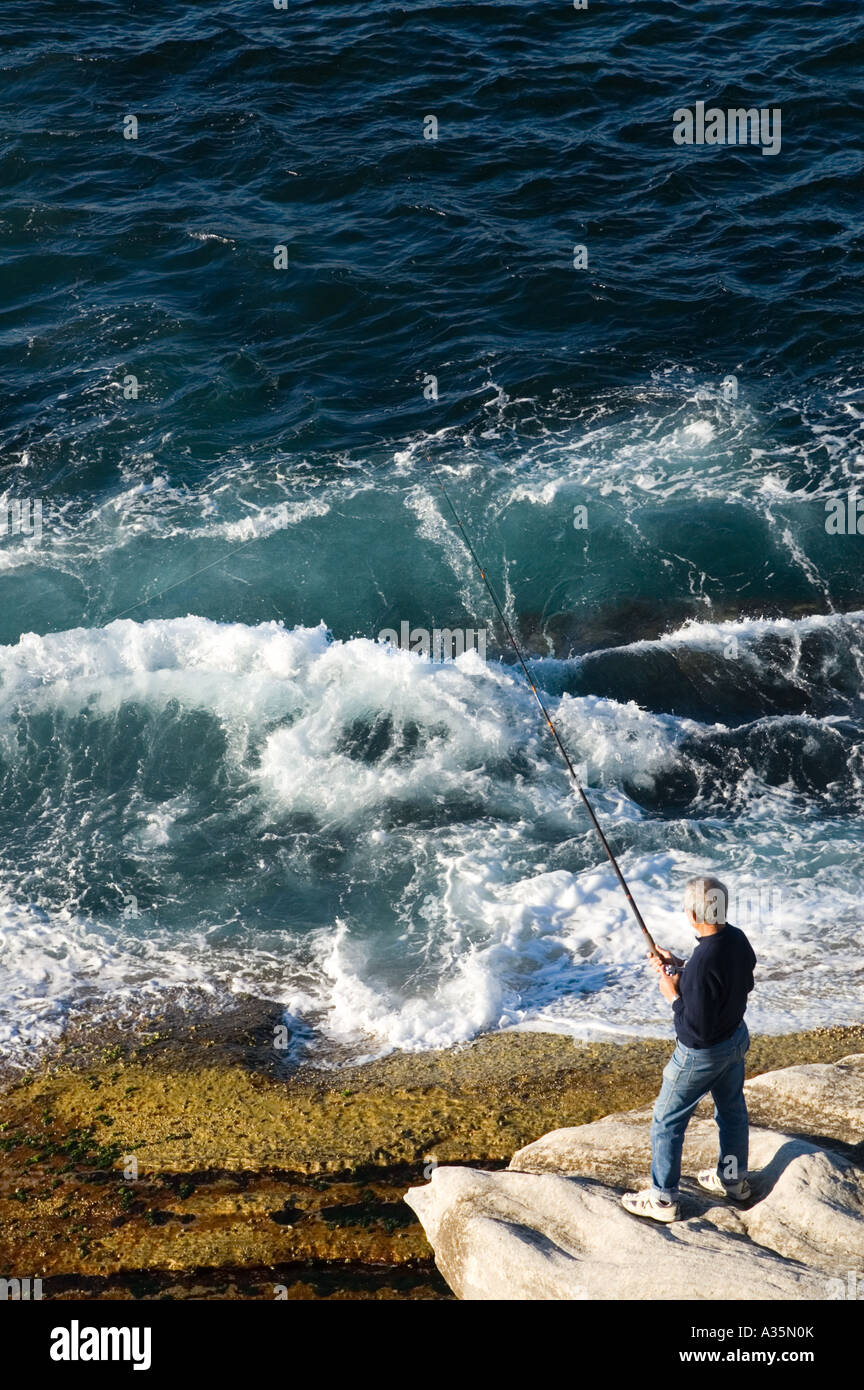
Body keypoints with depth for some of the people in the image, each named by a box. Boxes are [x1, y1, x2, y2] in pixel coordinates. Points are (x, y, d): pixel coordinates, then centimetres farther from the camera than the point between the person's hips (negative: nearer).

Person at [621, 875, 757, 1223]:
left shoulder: (703, 962, -37)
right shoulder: (738, 939, -12)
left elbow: (698, 1031, -32)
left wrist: (674, 997, -17)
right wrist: (681, 967, 3)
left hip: (702, 1054, -8)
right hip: (737, 1038, 8)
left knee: (667, 1121, 10)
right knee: (732, 1109, 27)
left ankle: (663, 1199, 22)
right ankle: (733, 1179, 46)